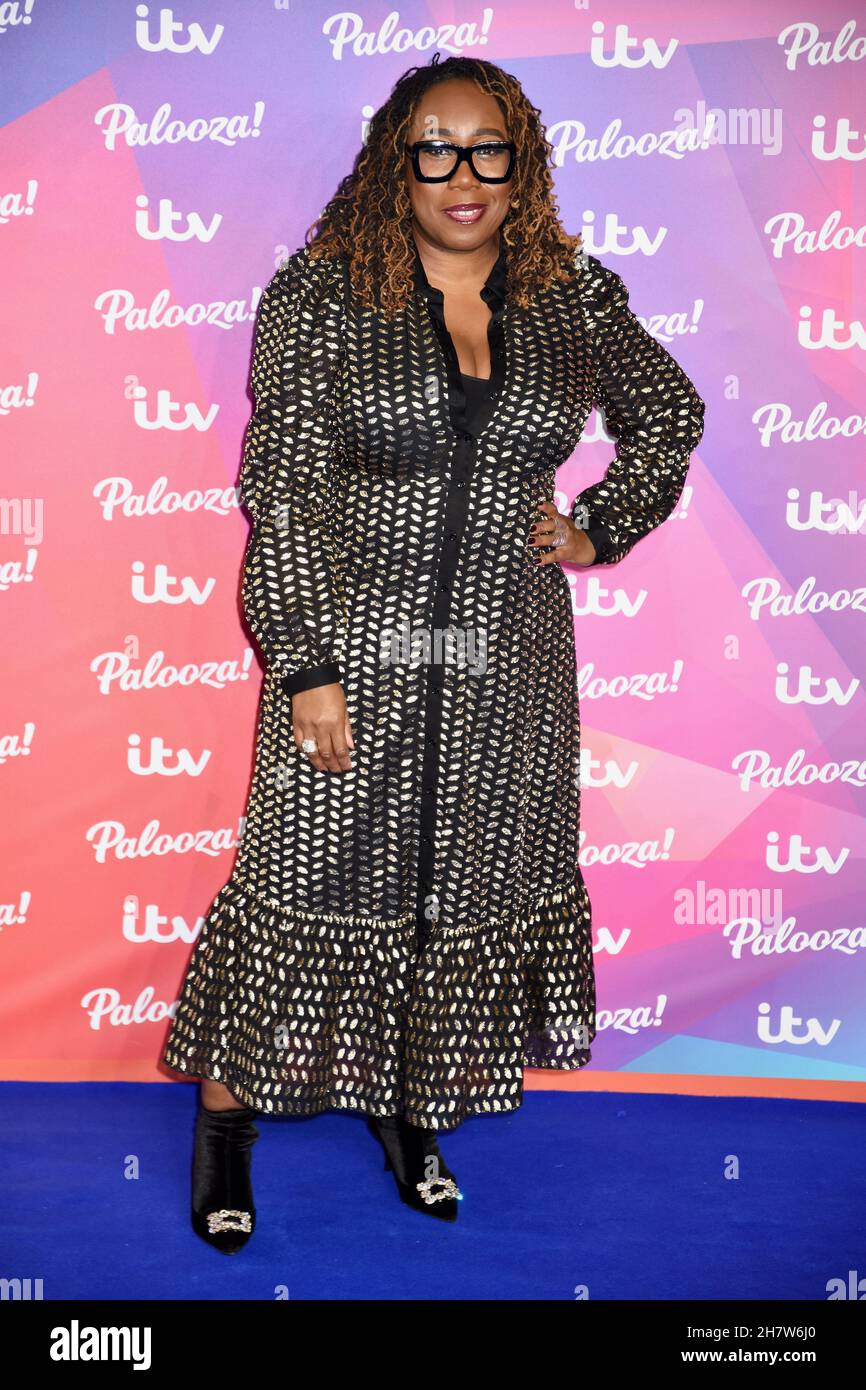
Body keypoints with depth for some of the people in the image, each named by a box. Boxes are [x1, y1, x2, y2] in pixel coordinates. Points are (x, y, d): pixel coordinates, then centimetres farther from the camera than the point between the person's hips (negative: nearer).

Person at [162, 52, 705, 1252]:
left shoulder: (575, 297, 2)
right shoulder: (324, 293, -6)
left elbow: (670, 417, 19)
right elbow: (280, 491, -9)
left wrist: (600, 531, 6)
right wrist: (305, 665, -15)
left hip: (507, 663, 3)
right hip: (355, 645, -3)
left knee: (473, 885, 13)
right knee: (307, 880, 5)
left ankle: (415, 1106, 34)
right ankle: (229, 1112, 25)